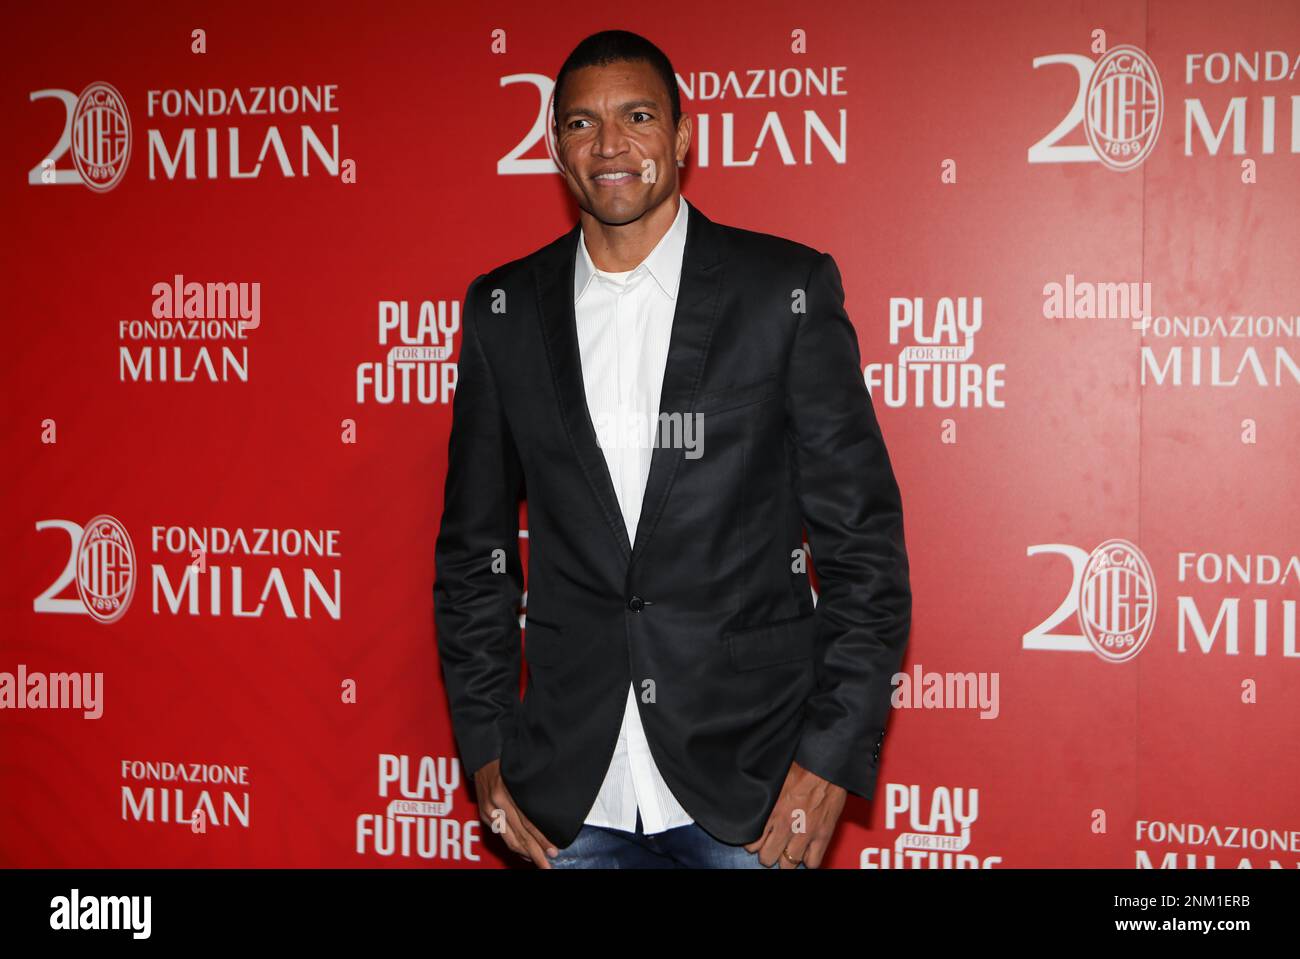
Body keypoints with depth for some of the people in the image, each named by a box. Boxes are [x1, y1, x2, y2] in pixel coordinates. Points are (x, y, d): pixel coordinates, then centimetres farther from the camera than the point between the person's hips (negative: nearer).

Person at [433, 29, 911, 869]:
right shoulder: (505, 310, 4)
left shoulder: (786, 289, -4)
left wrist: (836, 757, -9)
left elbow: (863, 539, -4)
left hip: (752, 775, -2)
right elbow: (474, 546, 9)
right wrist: (486, 751, 5)